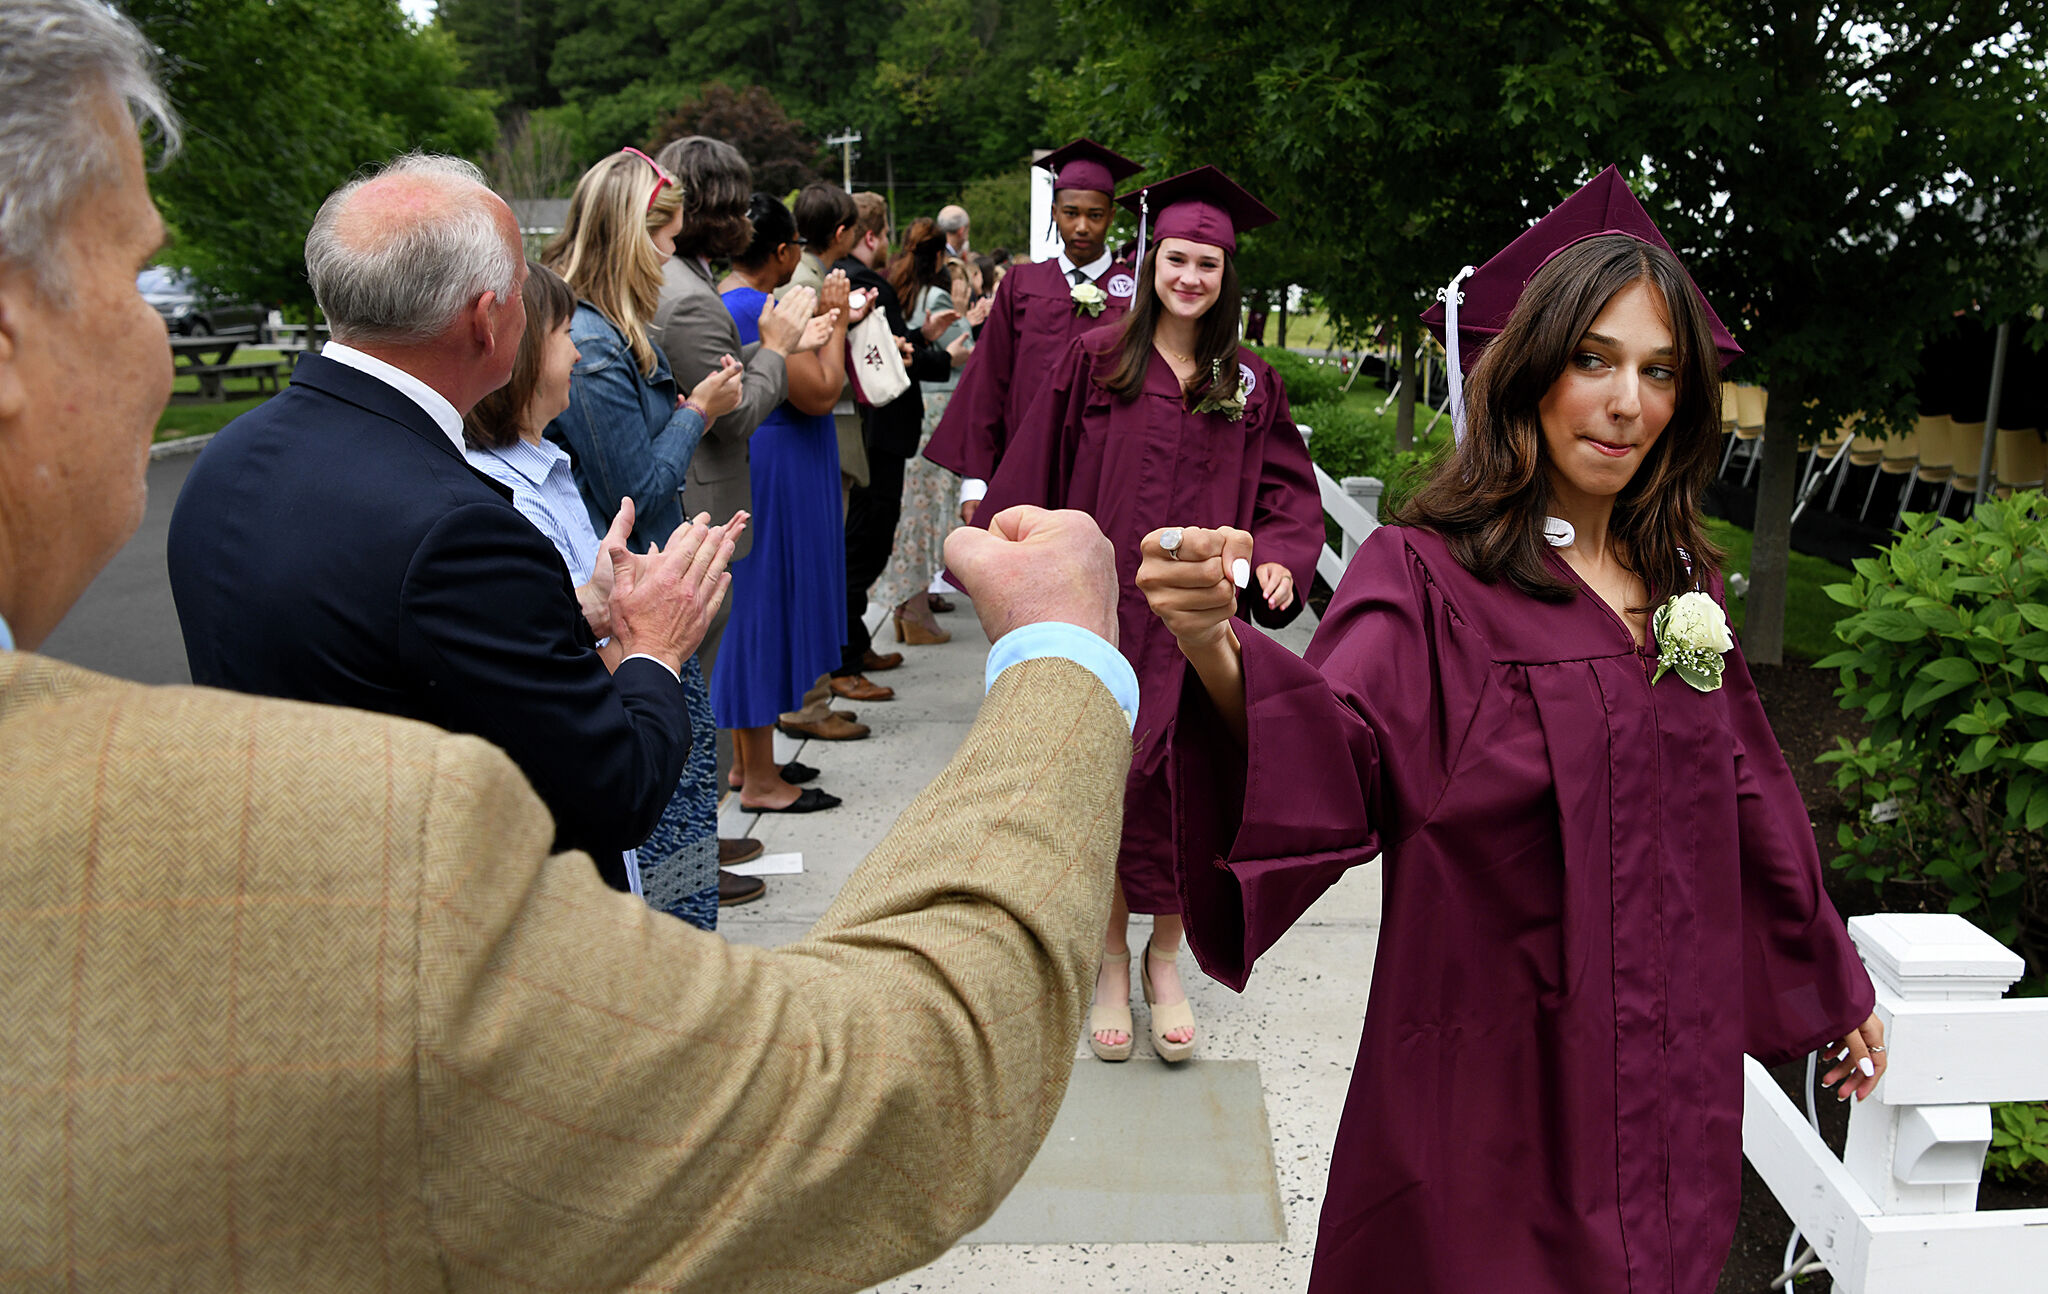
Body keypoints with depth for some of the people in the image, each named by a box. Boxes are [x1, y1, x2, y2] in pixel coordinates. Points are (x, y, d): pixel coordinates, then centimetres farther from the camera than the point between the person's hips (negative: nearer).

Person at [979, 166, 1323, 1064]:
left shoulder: (1249, 386, 8)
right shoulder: (1094, 364, 1)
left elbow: (1287, 489, 10)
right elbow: (1037, 478, 2)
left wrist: (1278, 556, -9)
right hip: (1104, 609, -1)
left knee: (1178, 778, 3)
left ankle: (1165, 960, 21)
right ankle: (1111, 964, 20)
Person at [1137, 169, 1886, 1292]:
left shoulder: (1682, 590, 6)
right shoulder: (1428, 577, -13)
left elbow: (1744, 804, 16)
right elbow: (1334, 752, -30)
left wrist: (1835, 984, 24)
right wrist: (1215, 644, -50)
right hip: (1497, 1087, -5)